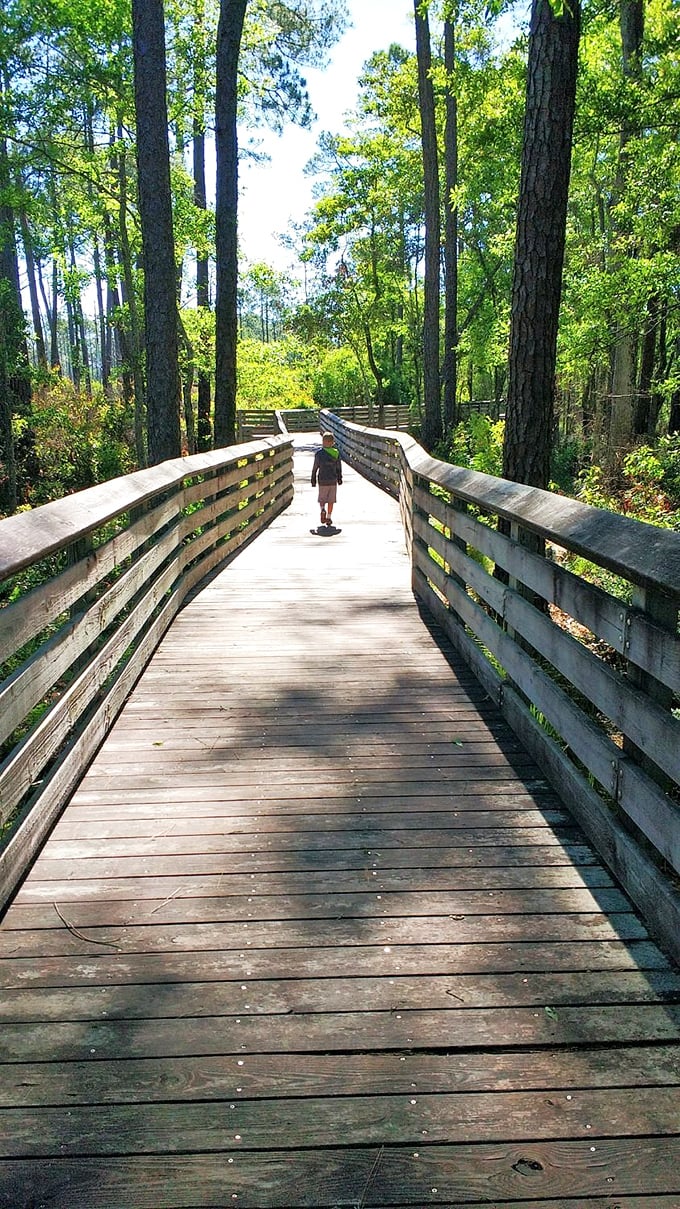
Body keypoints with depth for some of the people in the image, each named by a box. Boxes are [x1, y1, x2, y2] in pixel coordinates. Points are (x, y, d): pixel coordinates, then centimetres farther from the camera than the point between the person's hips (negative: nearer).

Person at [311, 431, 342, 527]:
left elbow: (315, 468, -2)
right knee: (331, 500, 8)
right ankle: (328, 518, 7)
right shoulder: (336, 453, -2)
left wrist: (313, 480, 6)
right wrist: (339, 478, 16)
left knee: (322, 499, 13)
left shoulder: (319, 453, -5)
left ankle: (323, 509, -15)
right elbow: (339, 467, 4)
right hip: (333, 480, 1)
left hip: (322, 480, -1)